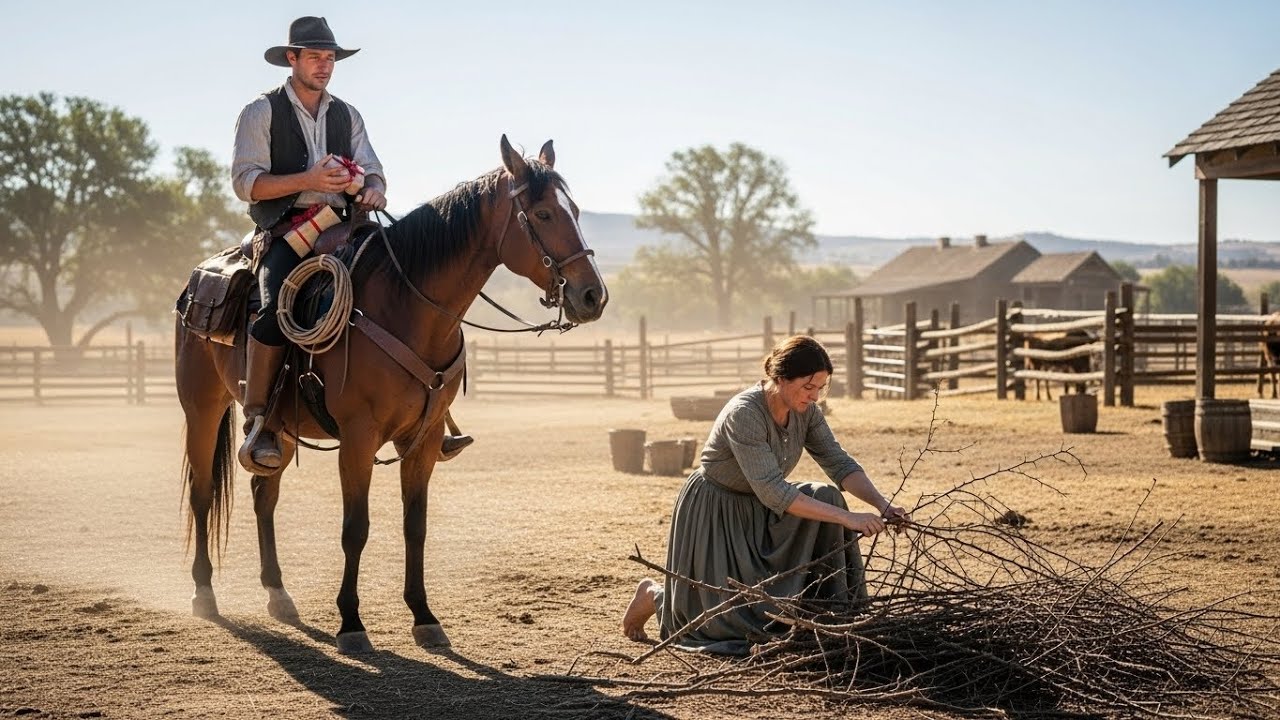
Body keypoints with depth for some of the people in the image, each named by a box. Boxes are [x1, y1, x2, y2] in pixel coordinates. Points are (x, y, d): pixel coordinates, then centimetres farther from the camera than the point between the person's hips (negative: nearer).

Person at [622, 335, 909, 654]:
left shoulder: (805, 411, -9)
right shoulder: (744, 413, -32)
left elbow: (839, 463, -9)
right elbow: (773, 492, -37)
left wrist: (883, 505, -26)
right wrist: (847, 518, -40)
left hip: (757, 509, 7)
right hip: (713, 514, -7)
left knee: (825, 497, -18)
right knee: (735, 620, -6)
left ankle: (834, 612, -6)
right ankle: (654, 595, 21)